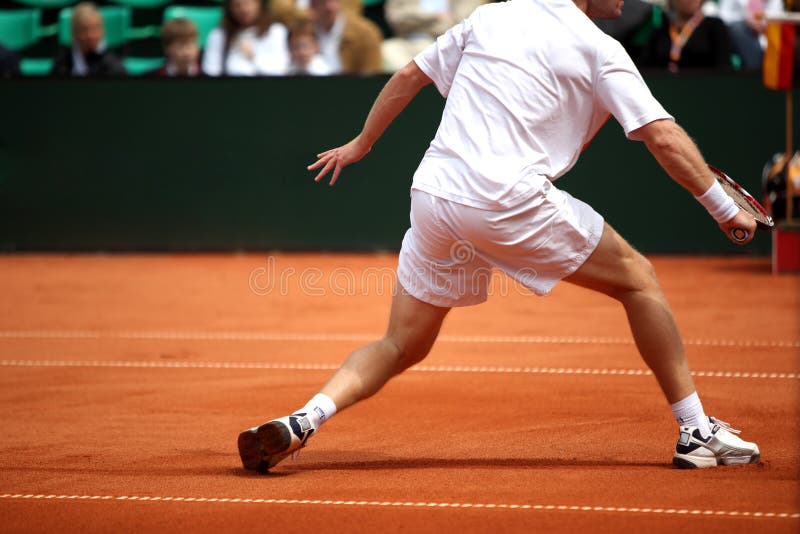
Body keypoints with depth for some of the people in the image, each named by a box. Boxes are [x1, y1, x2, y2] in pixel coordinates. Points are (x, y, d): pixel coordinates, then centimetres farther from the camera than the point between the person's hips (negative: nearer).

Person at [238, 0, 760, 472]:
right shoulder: (599, 49, 2)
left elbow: (410, 75, 24)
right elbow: (664, 138, -5)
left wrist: (361, 143, 37)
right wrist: (724, 208, 4)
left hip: (432, 195, 5)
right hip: (512, 200, -5)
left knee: (401, 346, 17)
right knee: (639, 279, 12)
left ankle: (303, 420, -7)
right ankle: (697, 430, 12)